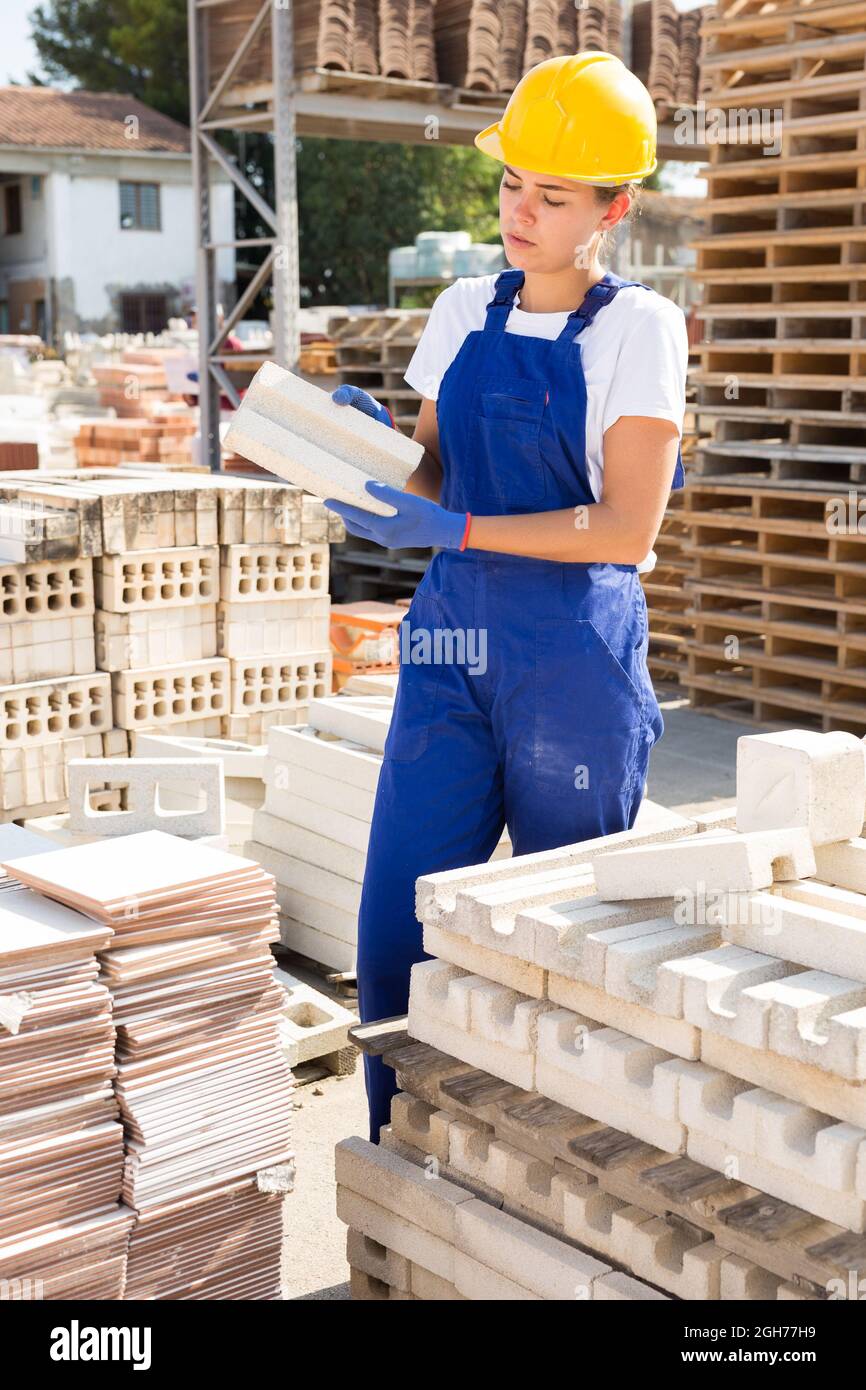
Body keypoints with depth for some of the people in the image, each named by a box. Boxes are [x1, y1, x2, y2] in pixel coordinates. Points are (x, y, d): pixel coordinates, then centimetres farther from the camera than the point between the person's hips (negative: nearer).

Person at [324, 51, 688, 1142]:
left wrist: (453, 529, -18)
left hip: (576, 657, -4)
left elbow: (628, 528, -11)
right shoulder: (463, 312, 11)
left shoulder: (636, 326, -4)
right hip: (451, 642, 5)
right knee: (396, 930, 1)